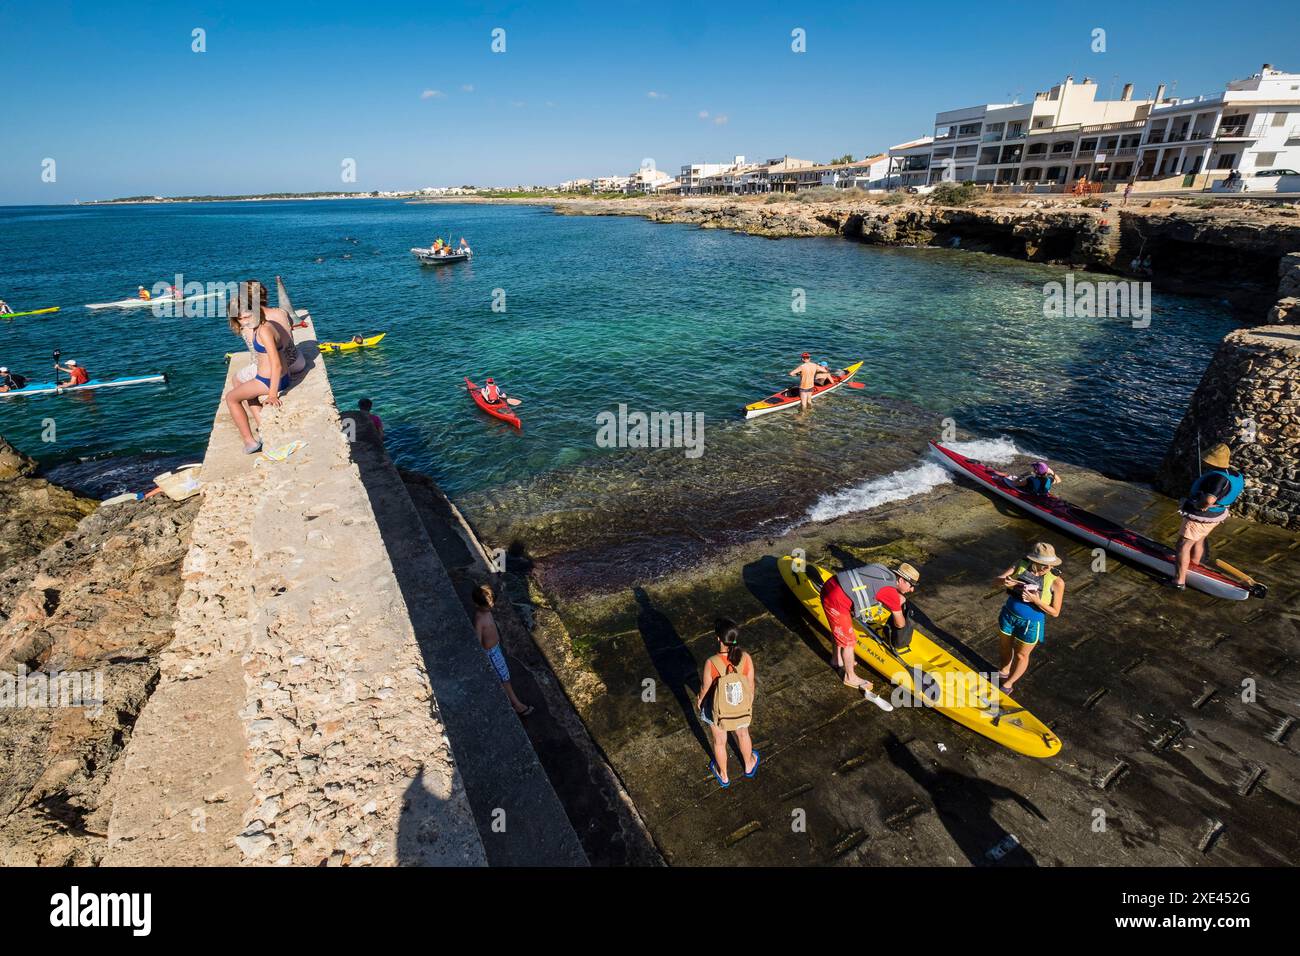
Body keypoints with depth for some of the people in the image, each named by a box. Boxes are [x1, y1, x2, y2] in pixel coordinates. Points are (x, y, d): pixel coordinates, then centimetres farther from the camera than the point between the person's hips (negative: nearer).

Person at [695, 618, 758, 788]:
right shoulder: (746, 659, -27)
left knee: (720, 741, 27)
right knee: (743, 734, 33)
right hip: (742, 709, 2)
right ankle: (749, 766, 60)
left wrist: (699, 699, 7)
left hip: (717, 710, -2)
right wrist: (750, 703, 11)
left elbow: (705, 688, -16)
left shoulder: (711, 663, -34)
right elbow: (750, 685, -10)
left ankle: (723, 775, 53)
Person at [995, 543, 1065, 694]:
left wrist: (1036, 600, -33)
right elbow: (998, 579, -9)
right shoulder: (1021, 565, -15)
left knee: (1021, 654, 18)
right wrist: (1005, 581, -33)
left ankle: (1008, 683, 42)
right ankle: (1004, 671, 55)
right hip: (1009, 615, 3)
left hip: (1030, 624, -3)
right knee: (1006, 646, 25)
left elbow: (1055, 612, -16)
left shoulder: (1056, 582, -22)